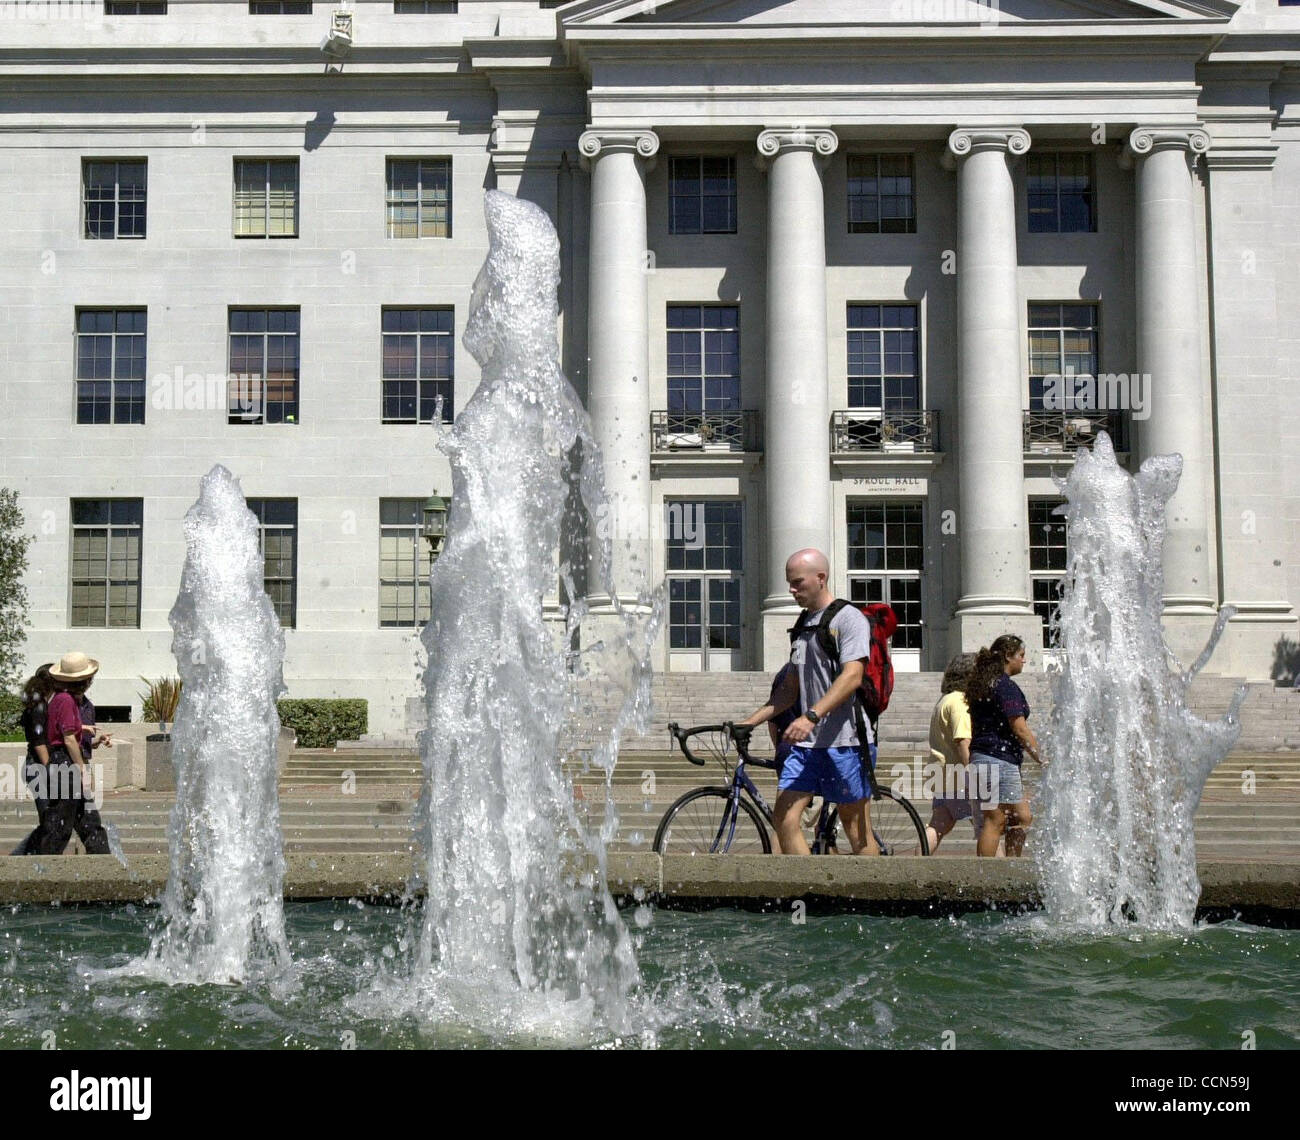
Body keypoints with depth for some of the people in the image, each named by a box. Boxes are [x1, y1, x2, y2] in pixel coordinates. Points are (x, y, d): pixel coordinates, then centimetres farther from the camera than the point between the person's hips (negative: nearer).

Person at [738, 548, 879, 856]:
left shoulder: (848, 618, -5)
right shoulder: (802, 626, 19)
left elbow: (852, 677, -19)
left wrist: (811, 717, -29)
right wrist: (749, 722, 15)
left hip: (844, 740, -7)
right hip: (807, 742, 7)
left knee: (856, 828, -1)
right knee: (783, 818, -5)